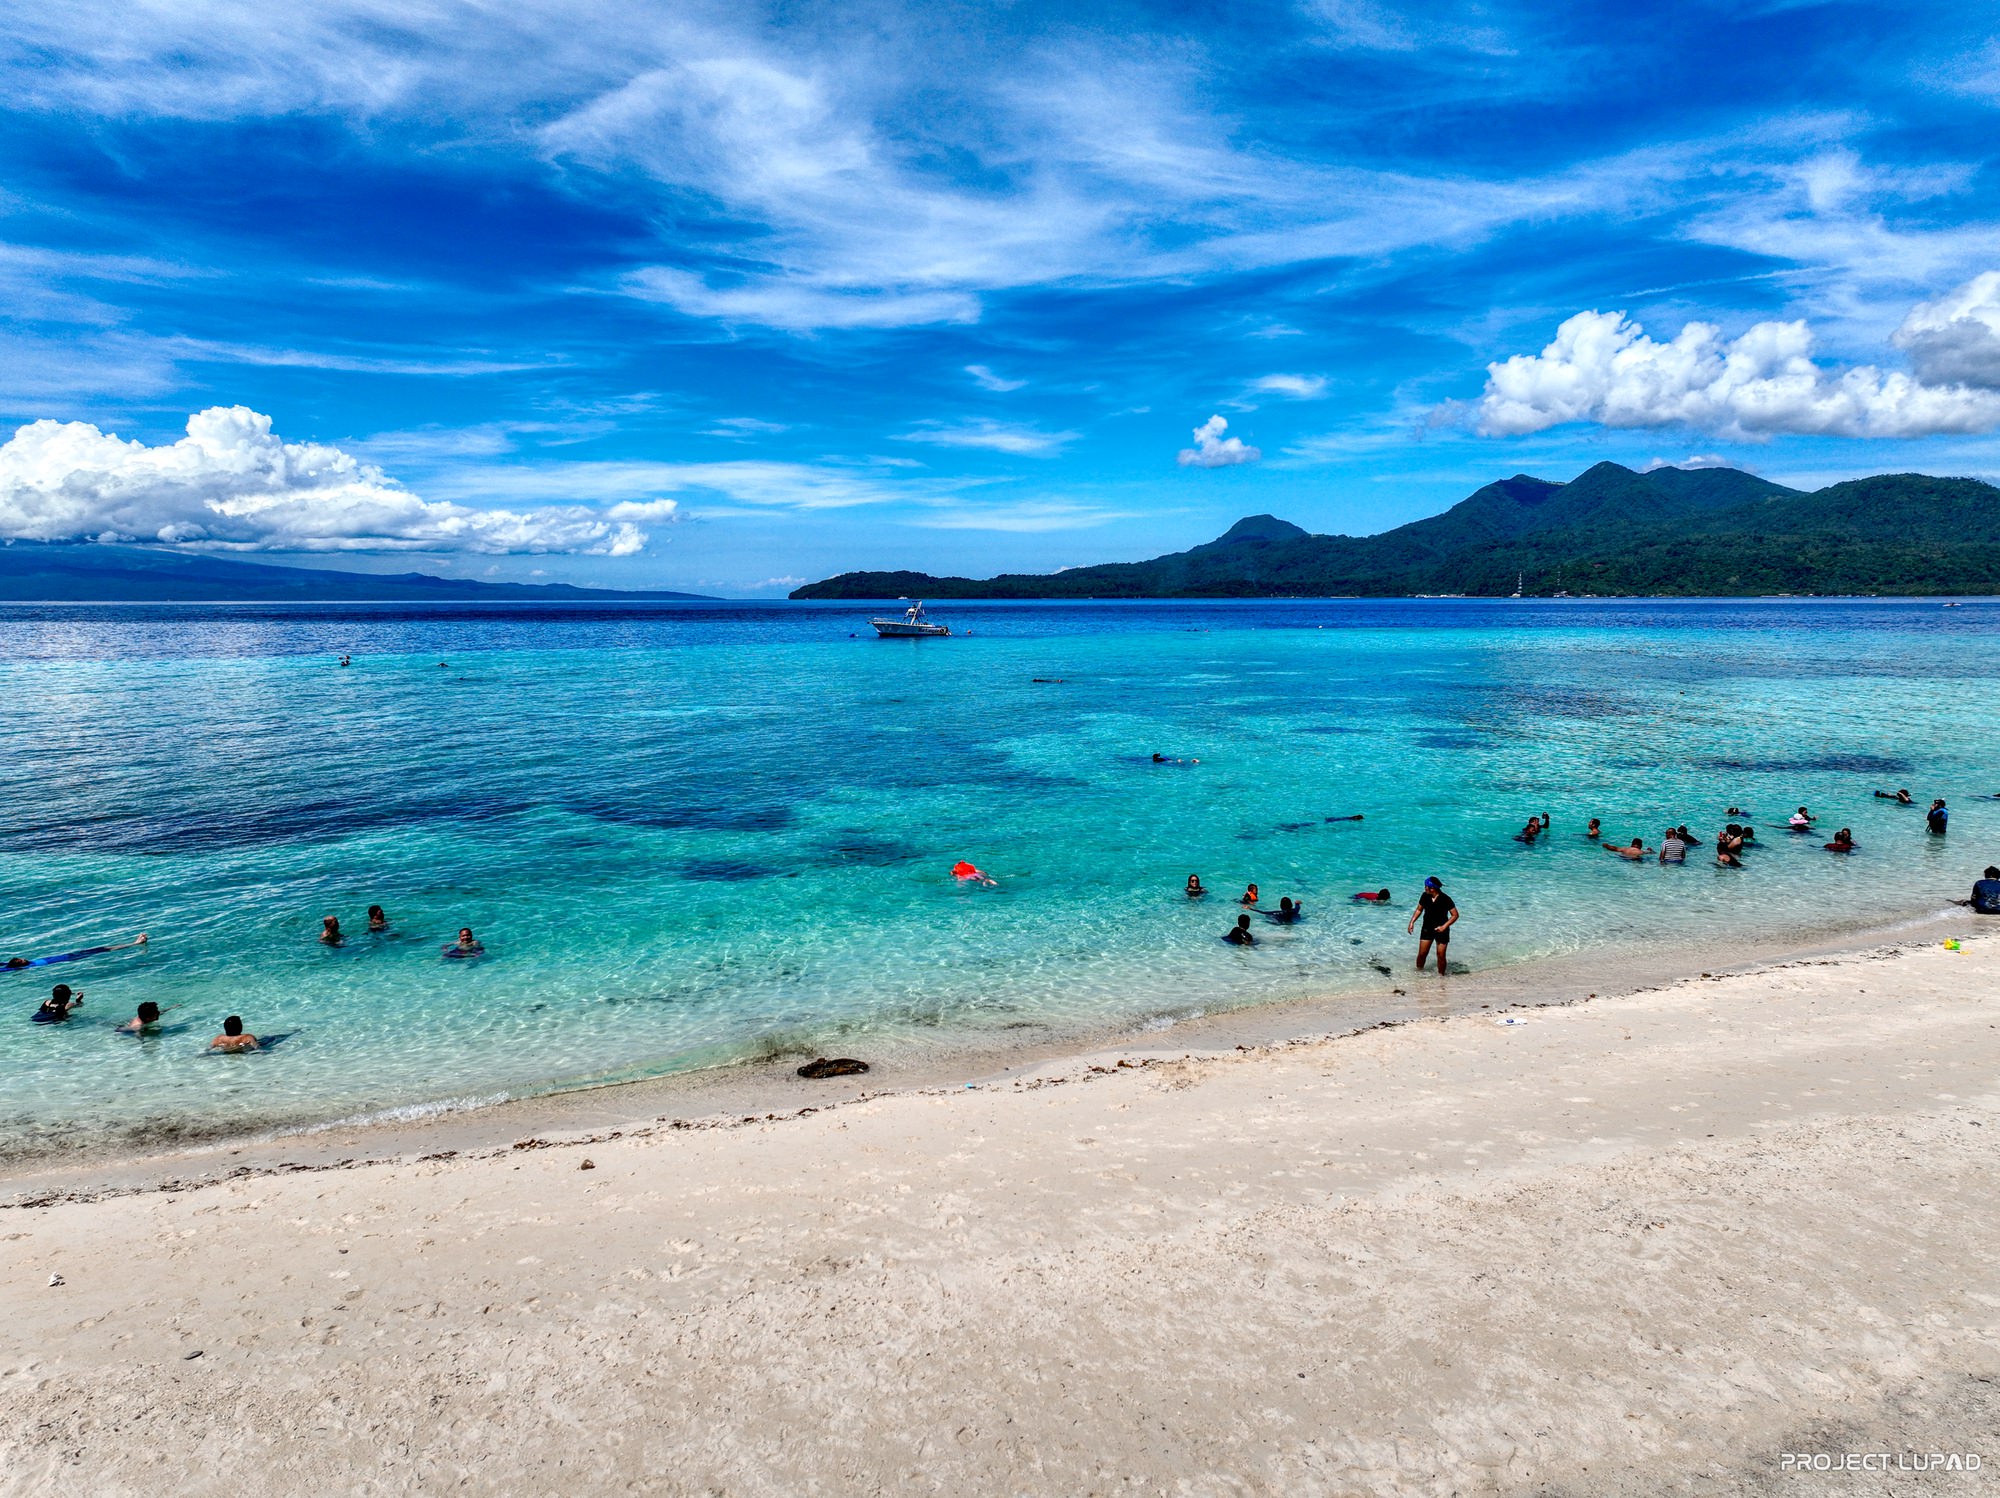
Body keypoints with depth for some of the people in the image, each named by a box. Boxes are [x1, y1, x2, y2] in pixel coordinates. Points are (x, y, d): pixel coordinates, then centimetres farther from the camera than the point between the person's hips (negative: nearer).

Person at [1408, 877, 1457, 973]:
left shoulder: (1445, 899, -17)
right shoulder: (1425, 896, -5)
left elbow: (1455, 915, -14)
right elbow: (1419, 910, 10)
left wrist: (1444, 926, -23)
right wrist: (1412, 922, 1)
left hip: (1441, 930, -3)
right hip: (1427, 929, 3)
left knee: (1441, 956, 1)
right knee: (1422, 953, 3)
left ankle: (1441, 975, 18)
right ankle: (1418, 971, 22)